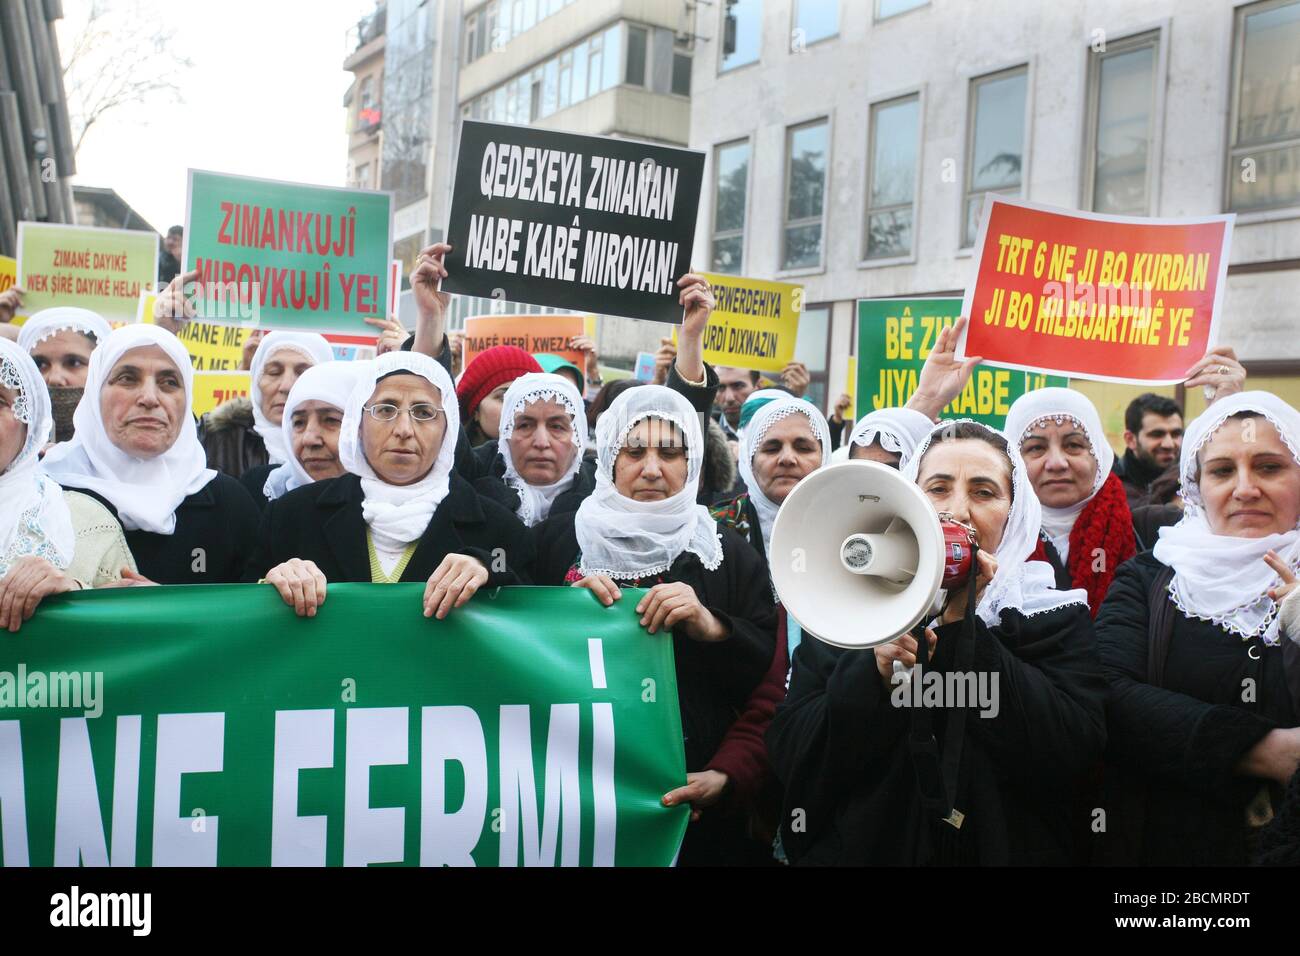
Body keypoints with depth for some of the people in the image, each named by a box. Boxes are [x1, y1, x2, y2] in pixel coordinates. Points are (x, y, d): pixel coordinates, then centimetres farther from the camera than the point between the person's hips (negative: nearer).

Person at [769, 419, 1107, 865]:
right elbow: (790, 754, -10)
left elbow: (1073, 752, -18)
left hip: (1006, 846, 1)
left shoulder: (1056, 616, -3)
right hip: (859, 846, 0)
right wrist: (875, 673, -25)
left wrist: (962, 627, -21)